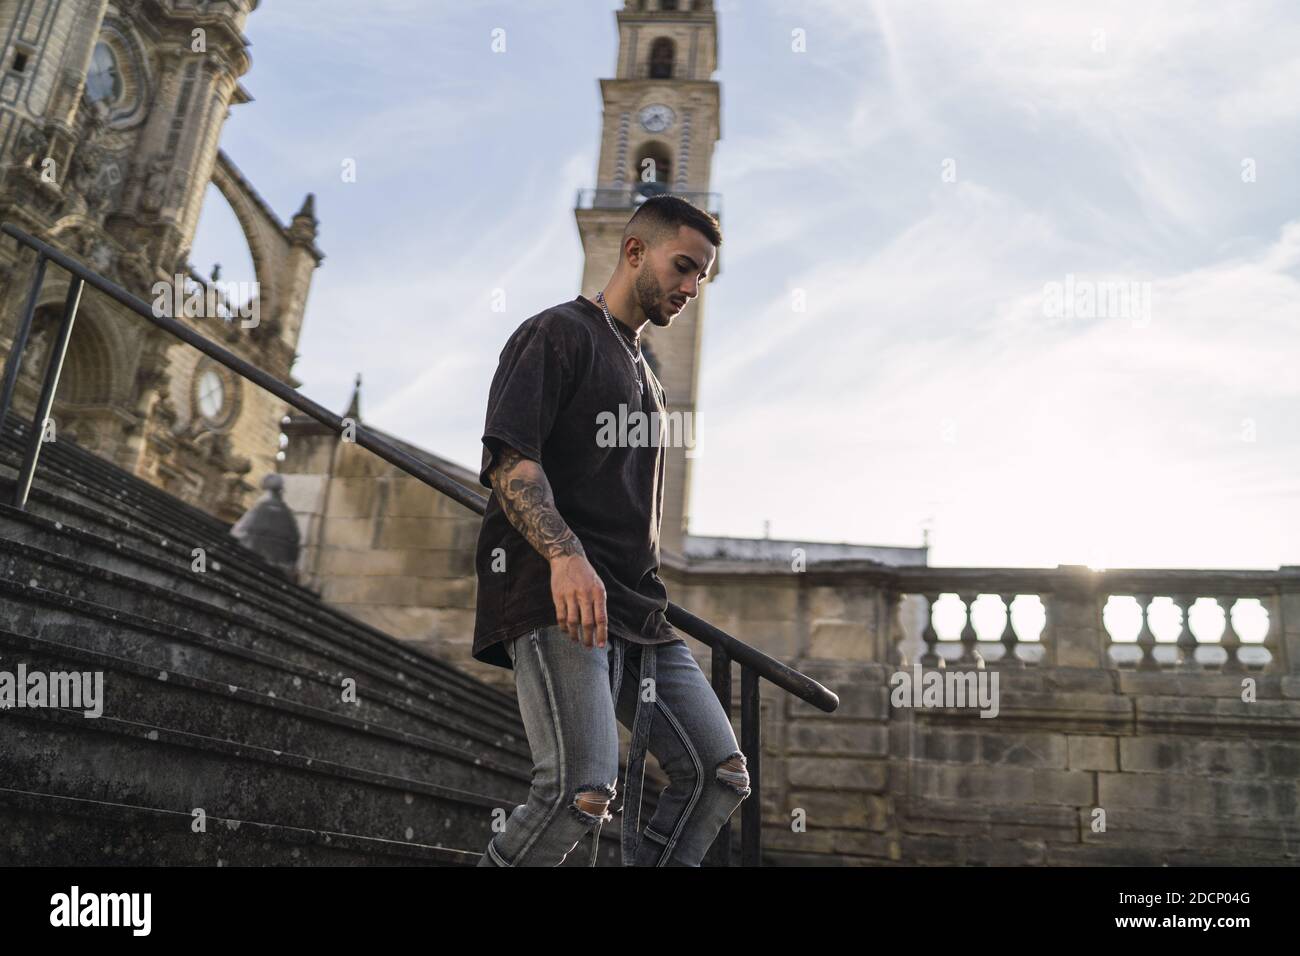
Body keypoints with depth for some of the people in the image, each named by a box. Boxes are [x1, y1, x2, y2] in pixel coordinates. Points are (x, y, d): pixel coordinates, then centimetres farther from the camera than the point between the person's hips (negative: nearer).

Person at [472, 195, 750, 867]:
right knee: (582, 793, -21)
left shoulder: (642, 371, 27)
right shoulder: (558, 333, 1)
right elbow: (508, 459, -14)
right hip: (556, 601, -8)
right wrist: (565, 555, -29)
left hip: (636, 610, 9)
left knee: (721, 775, 0)